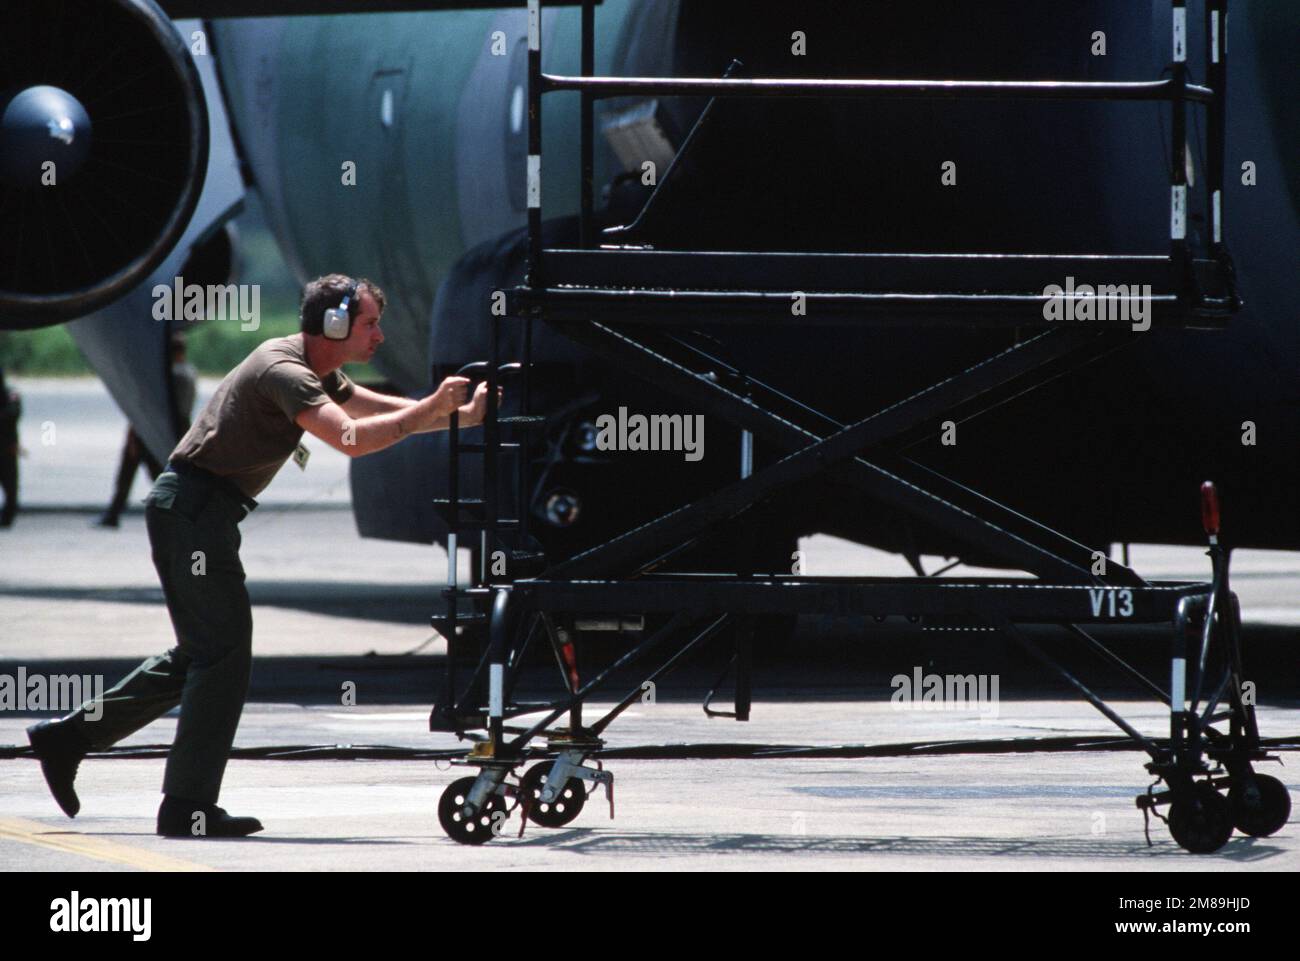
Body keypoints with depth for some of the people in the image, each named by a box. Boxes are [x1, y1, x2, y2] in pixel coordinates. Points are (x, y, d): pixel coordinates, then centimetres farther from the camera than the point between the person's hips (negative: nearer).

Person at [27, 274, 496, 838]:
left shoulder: (317, 373, 14)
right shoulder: (284, 372, -19)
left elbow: (385, 411, 18)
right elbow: (352, 438, -31)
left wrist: (460, 416, 5)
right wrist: (431, 410, -23)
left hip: (201, 514, 10)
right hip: (193, 509, -10)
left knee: (201, 653, 15)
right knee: (223, 650, -9)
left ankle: (68, 736, 20)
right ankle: (188, 808, -7)